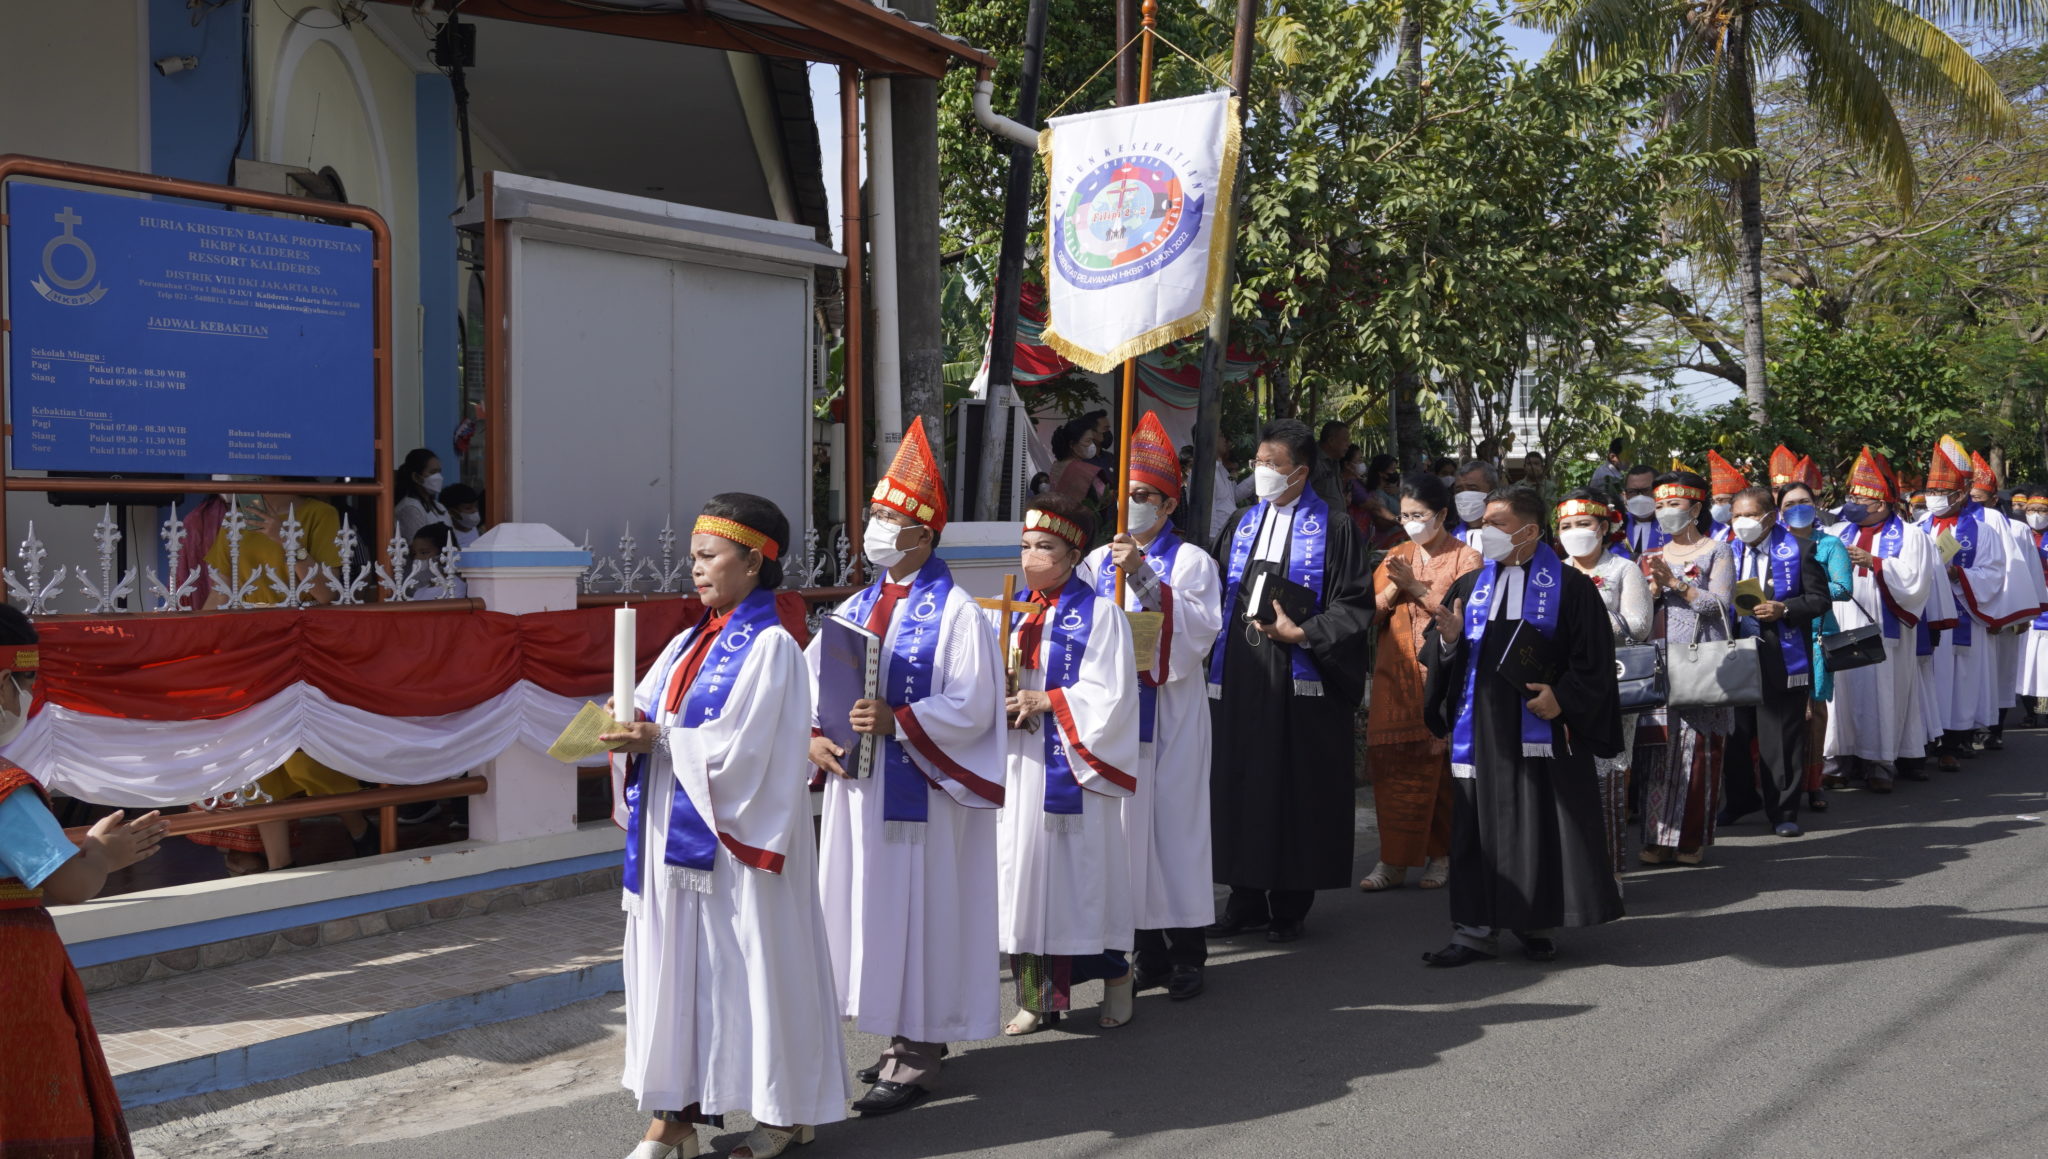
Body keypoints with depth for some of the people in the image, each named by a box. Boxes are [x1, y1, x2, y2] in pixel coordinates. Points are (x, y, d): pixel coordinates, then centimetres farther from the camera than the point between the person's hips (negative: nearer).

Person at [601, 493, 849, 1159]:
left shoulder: (770, 647, -10)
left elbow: (741, 748, -19)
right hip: (676, 831, 7)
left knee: (751, 966, 2)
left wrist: (659, 741, -17)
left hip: (734, 837, -7)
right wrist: (628, 728, -12)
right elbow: (649, 713, 9)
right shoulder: (691, 641, 13)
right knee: (676, 965, 8)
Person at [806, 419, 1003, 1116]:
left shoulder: (956, 614, -9)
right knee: (870, 905, 12)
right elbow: (809, 681, 10)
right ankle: (901, 1036, 26)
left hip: (921, 792, -7)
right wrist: (812, 738, -8)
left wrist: (897, 722, -25)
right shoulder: (857, 608, 11)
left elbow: (972, 705, -16)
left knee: (918, 908, -1)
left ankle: (920, 1054, 10)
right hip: (857, 785, 7)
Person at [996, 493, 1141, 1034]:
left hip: (1073, 764, -6)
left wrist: (1047, 701, -18)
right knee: (1026, 866, 6)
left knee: (1082, 865, -1)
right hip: (1020, 763, 6)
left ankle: (1116, 977, 18)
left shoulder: (1098, 614, -5)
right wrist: (1004, 706, -4)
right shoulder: (1016, 615, 13)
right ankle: (1037, 995, 15)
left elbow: (1110, 694, -12)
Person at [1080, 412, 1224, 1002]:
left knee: (1173, 816, -3)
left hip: (1170, 709, -4)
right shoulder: (1099, 561, 14)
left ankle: (1186, 953, 6)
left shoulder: (1190, 561, 1)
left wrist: (1145, 580, -21)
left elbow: (1200, 627, -15)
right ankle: (1148, 948, 14)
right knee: (1127, 816, 4)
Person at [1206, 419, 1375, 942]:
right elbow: (1220, 594, 18)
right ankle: (1246, 900, 17)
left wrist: (1300, 632, -18)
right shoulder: (1243, 525, 14)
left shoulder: (1332, 530, -3)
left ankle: (1289, 906, 13)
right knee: (1241, 786, 7)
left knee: (1296, 792, 2)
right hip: (1239, 681, 5)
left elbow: (1354, 606, -8)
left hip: (1299, 683, -5)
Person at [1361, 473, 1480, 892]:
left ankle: (1441, 854, 7)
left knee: (1441, 766, -4)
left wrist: (1416, 587, -12)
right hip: (1396, 677, 4)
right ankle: (1393, 860, 0)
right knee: (1391, 763, -3)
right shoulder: (1395, 557, 18)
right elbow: (1372, 614, 12)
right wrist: (1393, 587, -6)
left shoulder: (1466, 557, 3)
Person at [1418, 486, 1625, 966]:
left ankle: (1539, 924, 15)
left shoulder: (1569, 586, -1)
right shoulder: (1470, 585, 12)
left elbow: (1594, 660, -4)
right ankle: (1476, 927, 8)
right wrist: (1449, 639, -11)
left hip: (1541, 726, -4)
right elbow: (1436, 655, 10)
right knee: (1480, 825, 4)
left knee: (1543, 826, 2)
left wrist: (1562, 697, -16)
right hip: (1482, 726, 4)